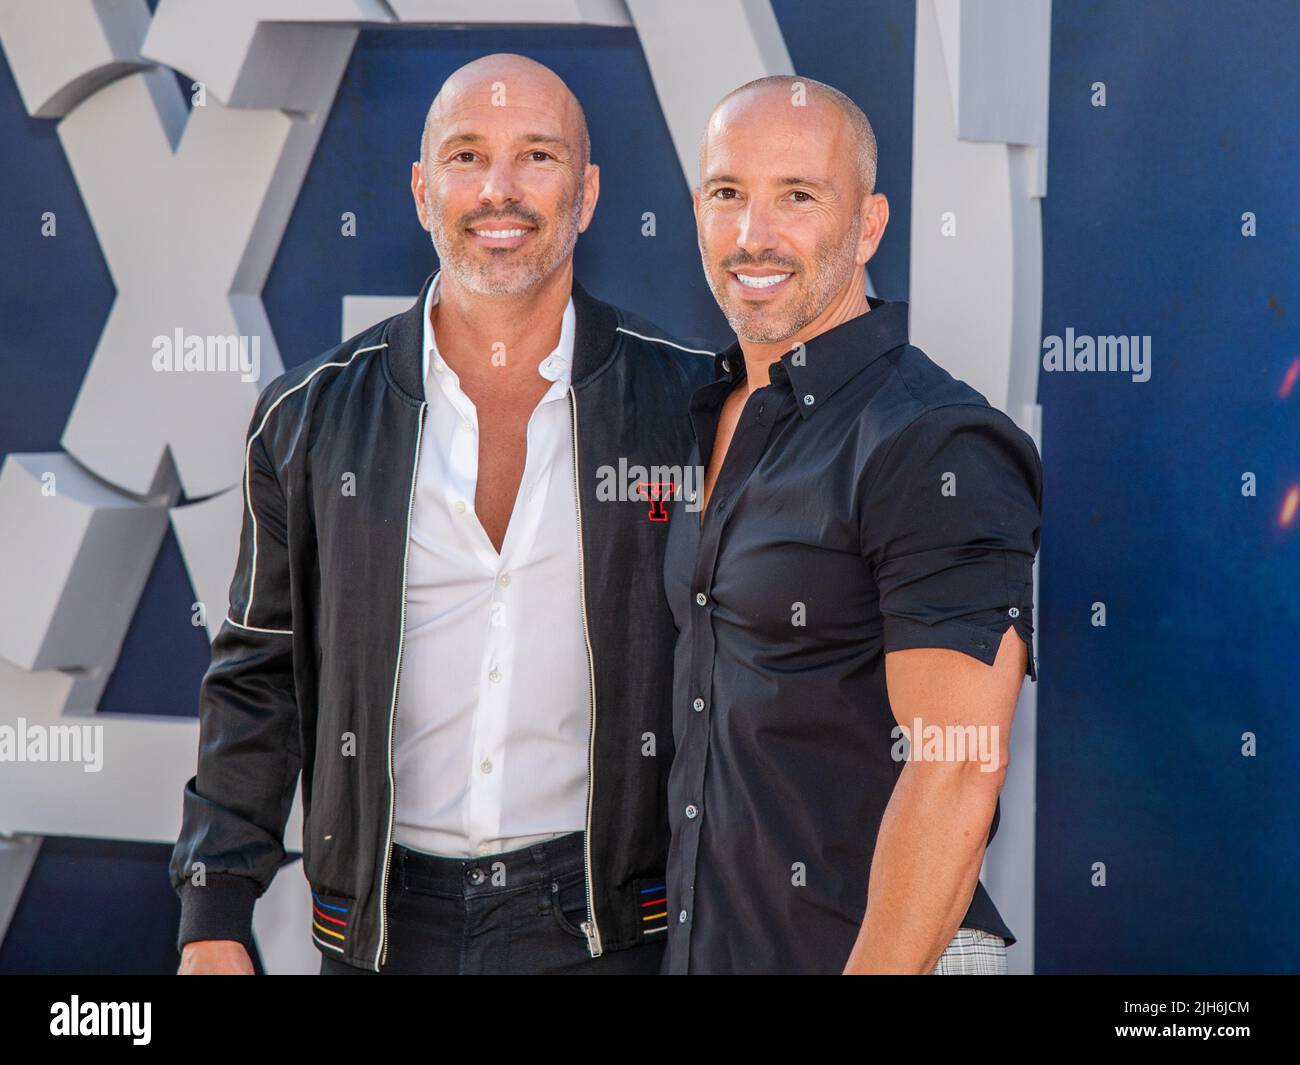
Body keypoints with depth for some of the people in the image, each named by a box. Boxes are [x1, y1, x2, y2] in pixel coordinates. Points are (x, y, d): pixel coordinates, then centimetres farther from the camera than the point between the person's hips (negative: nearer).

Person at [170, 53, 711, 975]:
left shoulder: (688, 403, -2)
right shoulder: (312, 417, 2)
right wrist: (215, 923, 2)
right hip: (384, 930, 1)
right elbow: (260, 678, 7)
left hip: (608, 929, -1)